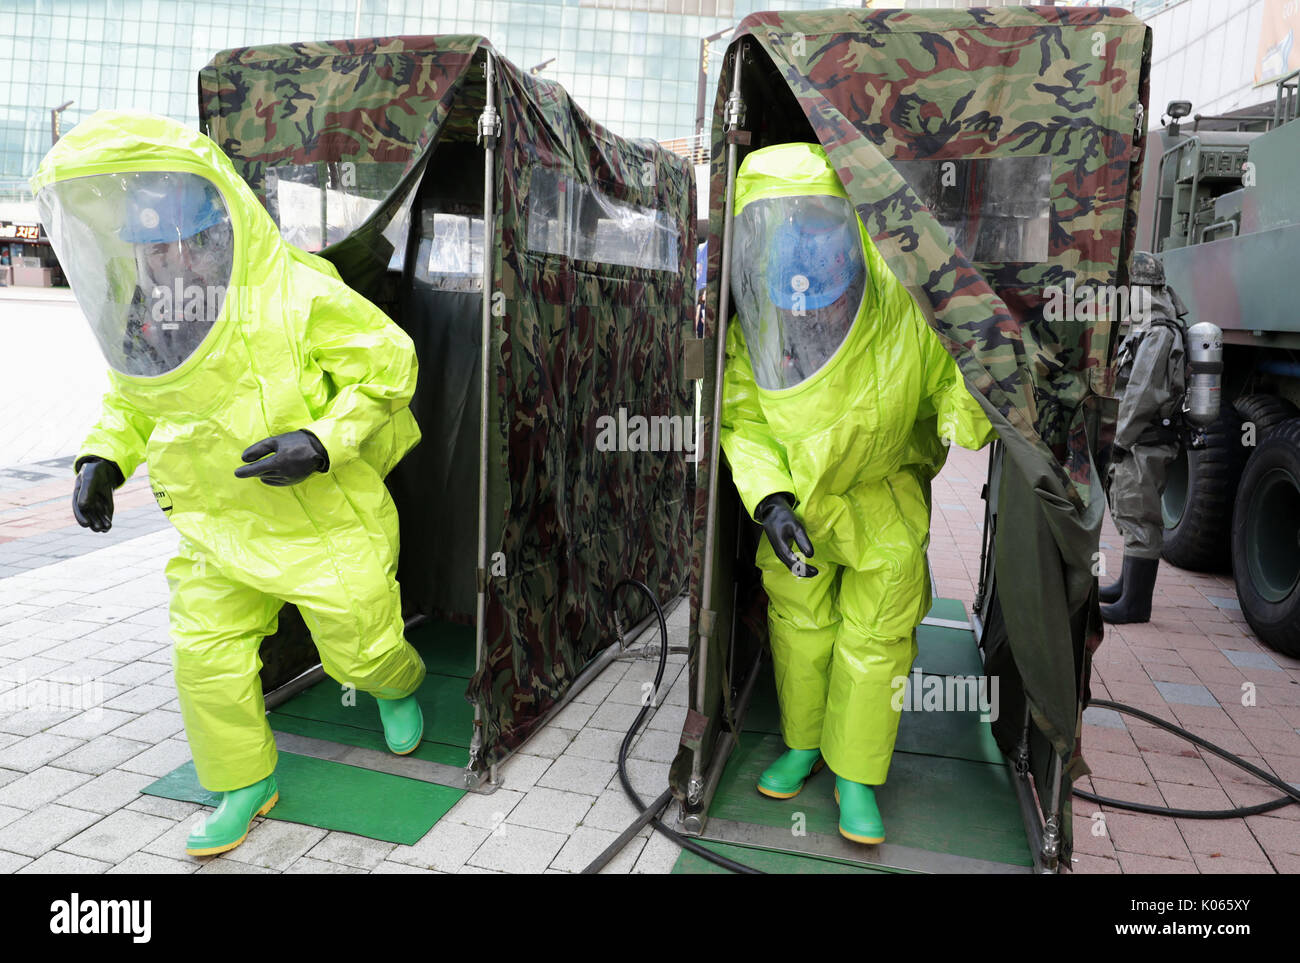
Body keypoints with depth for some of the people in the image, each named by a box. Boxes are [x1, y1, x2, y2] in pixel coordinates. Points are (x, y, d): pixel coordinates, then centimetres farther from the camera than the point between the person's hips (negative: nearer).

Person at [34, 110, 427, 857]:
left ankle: (399, 685, 48)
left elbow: (387, 365, -17)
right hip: (220, 529, 5)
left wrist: (323, 440, -30)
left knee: (361, 649, 9)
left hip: (326, 523, -5)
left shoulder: (296, 298, -22)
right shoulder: (143, 317, -2)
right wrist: (104, 457, -4)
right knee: (207, 657, 6)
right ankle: (246, 783, 30)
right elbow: (133, 399, 15)